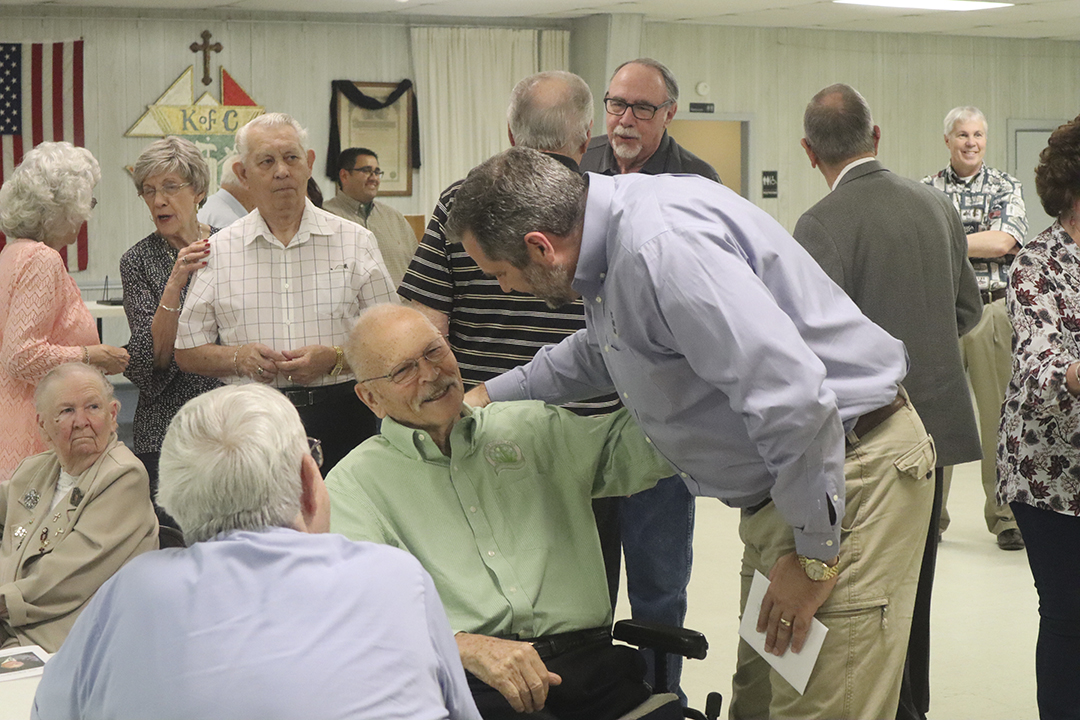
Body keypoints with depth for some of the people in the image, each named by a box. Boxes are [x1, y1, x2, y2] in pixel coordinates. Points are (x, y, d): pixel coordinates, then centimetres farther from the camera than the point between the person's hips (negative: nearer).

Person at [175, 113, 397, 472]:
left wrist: (335, 358, -11)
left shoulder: (355, 242, 8)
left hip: (340, 424, 0)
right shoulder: (218, 251, 10)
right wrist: (238, 358, -7)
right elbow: (187, 353, 12)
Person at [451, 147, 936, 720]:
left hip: (849, 471, -10)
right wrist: (488, 395, 30)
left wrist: (816, 556, -23)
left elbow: (792, 397, -32)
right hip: (787, 479, 10)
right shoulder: (614, 229, 6)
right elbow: (597, 351, 31)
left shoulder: (662, 244, -27)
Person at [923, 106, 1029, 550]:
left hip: (993, 312, 0)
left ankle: (1006, 517, 12)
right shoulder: (925, 190, 8)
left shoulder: (1006, 188, 7)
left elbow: (1004, 241, -8)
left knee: (1000, 415, 2)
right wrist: (983, 243, -8)